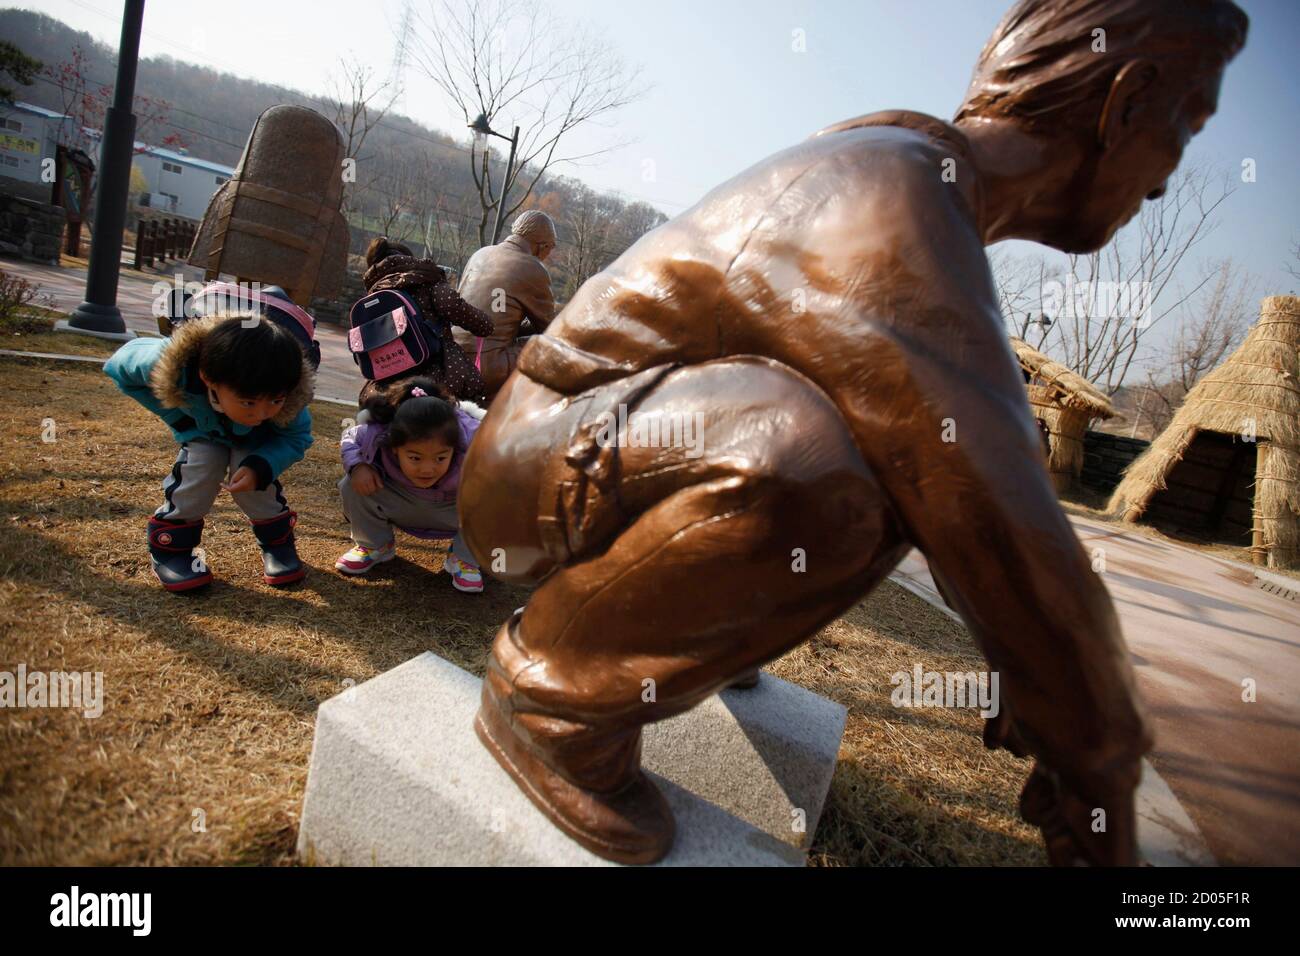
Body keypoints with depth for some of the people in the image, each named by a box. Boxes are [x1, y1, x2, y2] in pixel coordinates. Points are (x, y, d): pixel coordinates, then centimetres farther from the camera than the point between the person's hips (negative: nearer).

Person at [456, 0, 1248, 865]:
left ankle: (675, 614, 13)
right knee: (798, 459, -37)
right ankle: (550, 688, -12)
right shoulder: (888, 195, -25)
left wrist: (1031, 678, 16)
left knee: (906, 466, 6)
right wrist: (1101, 769, -12)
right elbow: (1003, 533, -29)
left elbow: (979, 453, 12)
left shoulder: (922, 199, 7)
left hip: (629, 459, 9)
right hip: (535, 473, -8)